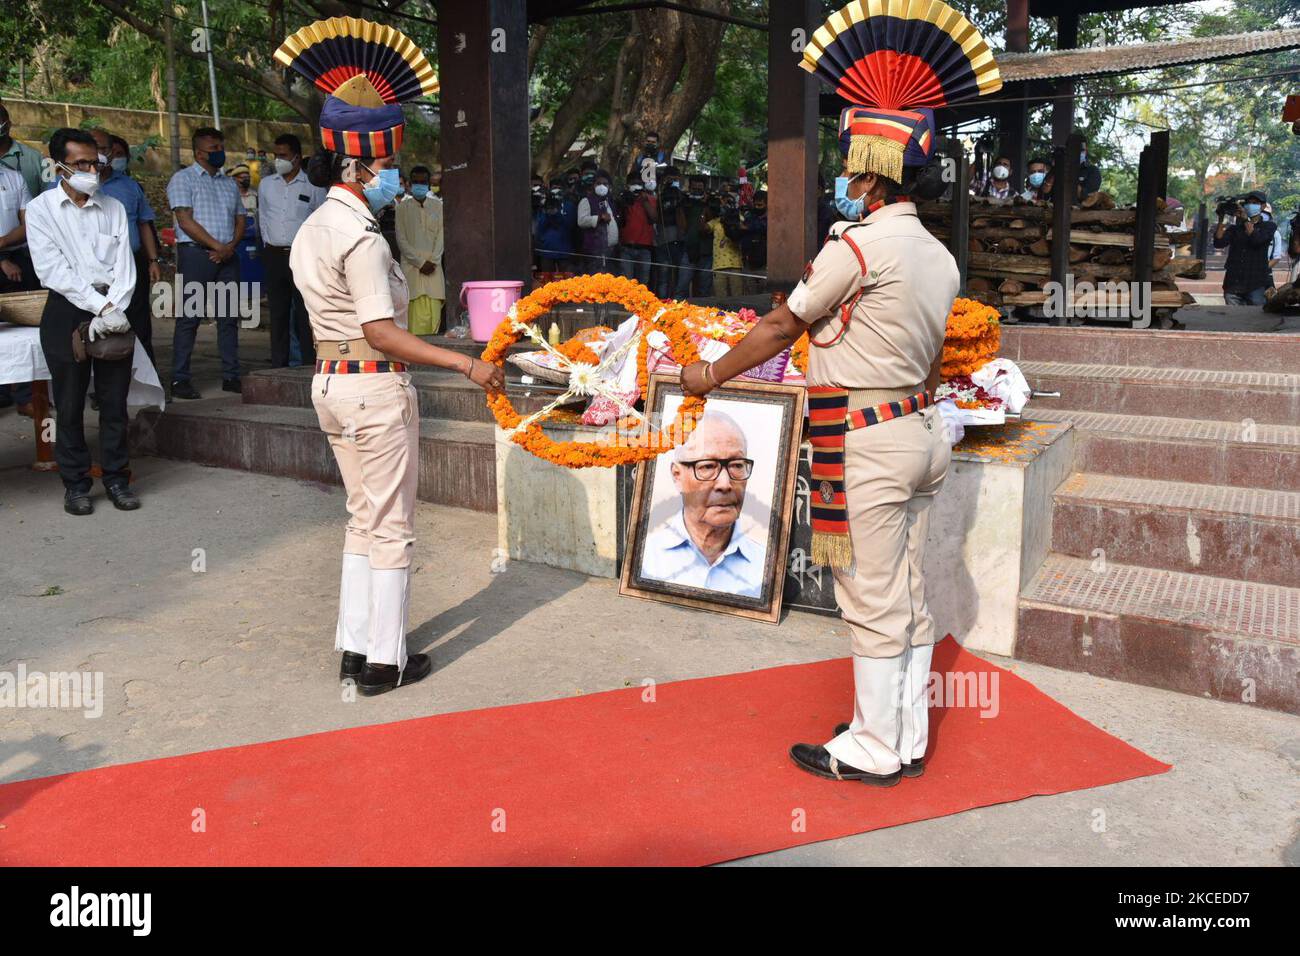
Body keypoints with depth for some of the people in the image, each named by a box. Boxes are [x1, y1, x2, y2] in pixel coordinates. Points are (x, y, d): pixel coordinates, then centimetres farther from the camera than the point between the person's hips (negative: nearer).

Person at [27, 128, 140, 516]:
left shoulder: (113, 208, 10)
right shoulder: (40, 209, 1)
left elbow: (124, 264, 3)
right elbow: (53, 269, -9)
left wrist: (114, 308, -13)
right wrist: (102, 306, -17)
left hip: (113, 311, 3)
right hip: (67, 311, -2)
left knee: (115, 401, 5)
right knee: (69, 404, 3)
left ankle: (116, 478, 15)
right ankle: (75, 484, 12)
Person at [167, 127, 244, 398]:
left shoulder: (229, 183, 20)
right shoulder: (182, 179, 1)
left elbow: (240, 219, 16)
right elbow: (186, 221, -9)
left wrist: (231, 246, -3)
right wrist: (217, 246, -12)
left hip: (226, 256, 6)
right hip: (195, 254, -6)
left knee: (229, 317, 5)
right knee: (189, 317, -5)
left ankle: (231, 376, 10)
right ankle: (179, 379, 0)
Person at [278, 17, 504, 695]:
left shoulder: (313, 229, 11)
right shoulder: (362, 238, -18)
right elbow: (381, 333, -22)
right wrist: (467, 364, -24)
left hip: (330, 381, 9)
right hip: (375, 387, -9)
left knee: (363, 518, 18)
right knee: (391, 527, 2)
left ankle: (354, 647, 25)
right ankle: (384, 661, 12)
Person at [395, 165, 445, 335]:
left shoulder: (438, 206, 11)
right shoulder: (403, 208, 6)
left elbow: (441, 236, 8)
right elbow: (401, 240, 2)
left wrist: (433, 262, -5)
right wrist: (421, 262, -7)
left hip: (434, 267, 2)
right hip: (412, 268, -2)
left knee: (435, 315, -4)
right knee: (416, 318, -8)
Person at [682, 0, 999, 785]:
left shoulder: (858, 245, -15)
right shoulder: (940, 256, 11)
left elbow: (781, 327, -7)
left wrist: (712, 375, 6)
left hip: (868, 441, -9)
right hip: (922, 432, 9)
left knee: (874, 602, 1)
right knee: (908, 594, 15)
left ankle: (875, 751, 15)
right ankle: (908, 737, 27)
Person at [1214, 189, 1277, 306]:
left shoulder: (1269, 225, 9)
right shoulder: (1235, 227, 14)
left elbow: (1256, 240, -12)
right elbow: (1218, 243, -2)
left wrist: (1245, 219, -12)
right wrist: (1222, 220, -10)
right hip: (1233, 284, 2)